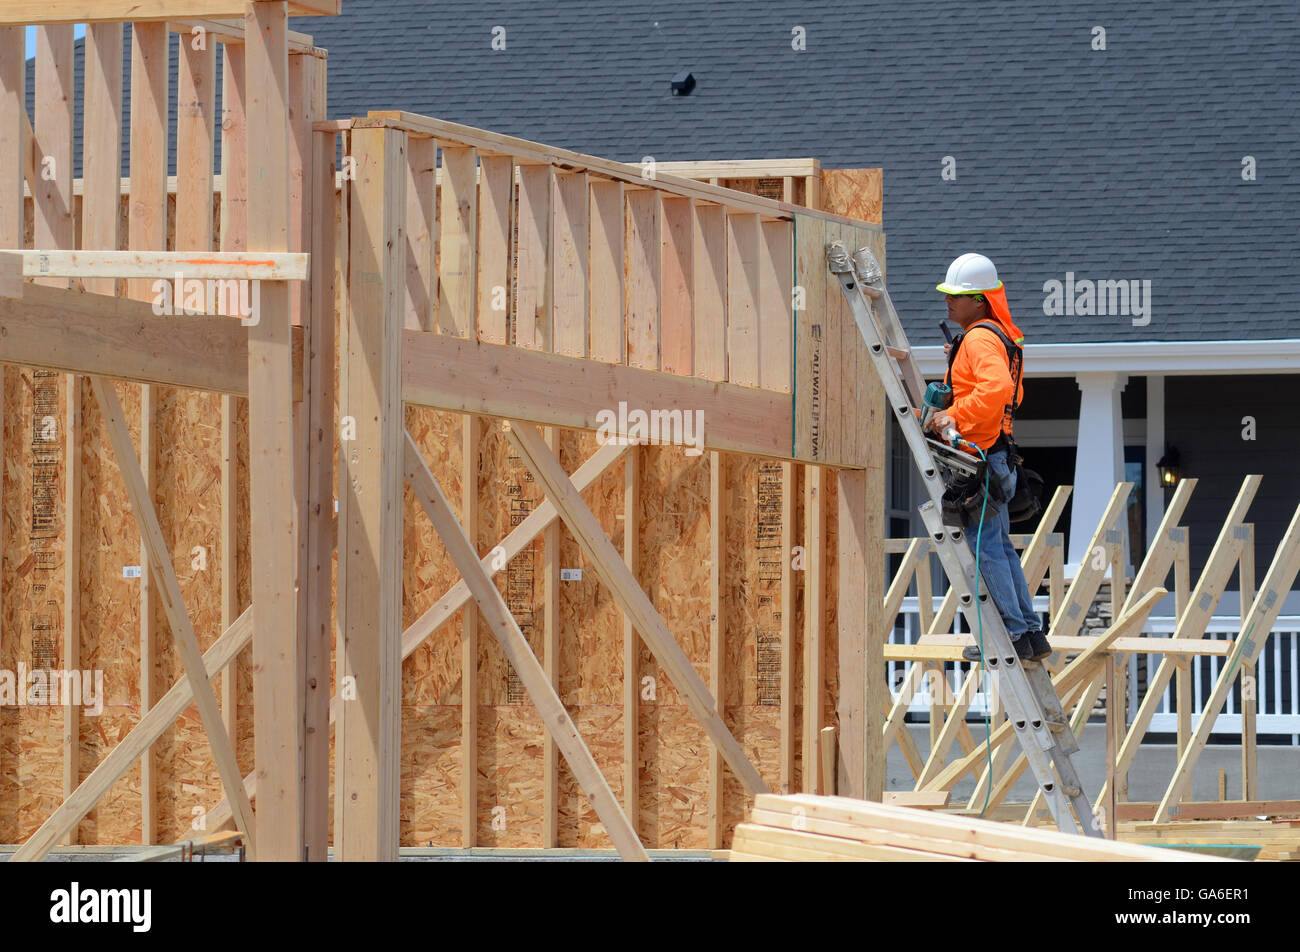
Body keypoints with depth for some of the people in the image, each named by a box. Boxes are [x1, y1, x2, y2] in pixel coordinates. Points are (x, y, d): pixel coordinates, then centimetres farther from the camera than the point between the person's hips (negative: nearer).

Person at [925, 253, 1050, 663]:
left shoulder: (980, 339, -16)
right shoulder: (1003, 337, 17)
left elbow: (997, 387, -34)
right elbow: (1014, 393, 29)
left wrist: (957, 418, -27)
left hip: (978, 457, -11)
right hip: (996, 457, 11)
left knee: (985, 547, -7)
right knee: (1000, 547, 14)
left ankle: (1012, 634, -6)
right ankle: (1032, 633, 16)